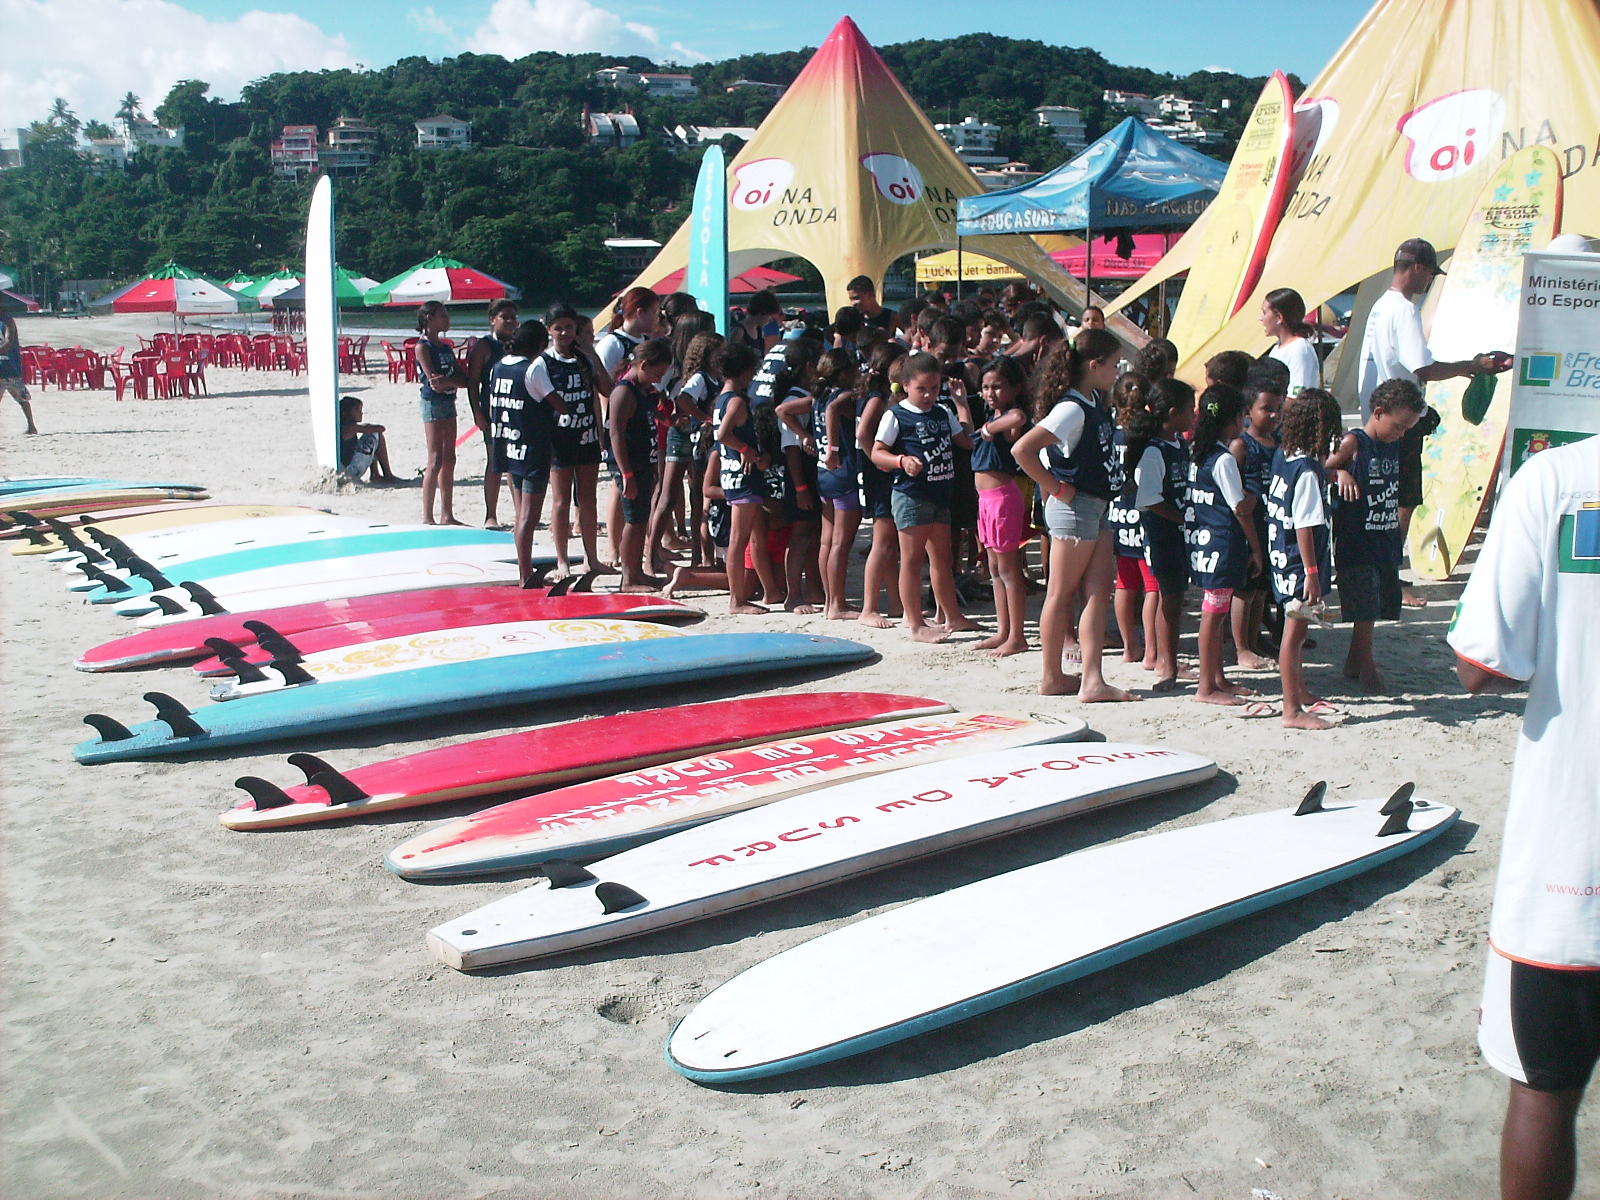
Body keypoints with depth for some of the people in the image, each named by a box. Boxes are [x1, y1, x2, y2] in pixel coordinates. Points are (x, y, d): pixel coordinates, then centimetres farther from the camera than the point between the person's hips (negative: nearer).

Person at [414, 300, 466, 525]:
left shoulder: (445, 346, 13)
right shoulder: (423, 346, -9)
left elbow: (463, 377, 4)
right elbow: (434, 382, -17)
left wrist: (446, 381, -13)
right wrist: (453, 380, -14)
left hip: (449, 402, 8)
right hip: (433, 403, -8)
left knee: (449, 460, 8)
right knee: (436, 461, -9)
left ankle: (447, 515, 14)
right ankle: (427, 517, -5)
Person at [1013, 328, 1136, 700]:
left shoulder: (1093, 406, 11)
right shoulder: (1072, 409, -17)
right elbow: (1022, 449, -26)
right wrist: (1057, 489, -17)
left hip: (1097, 509, 9)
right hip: (1075, 507, -9)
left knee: (1099, 593, 4)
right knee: (1061, 593, 1)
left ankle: (1092, 680, 3)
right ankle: (1052, 677, 12)